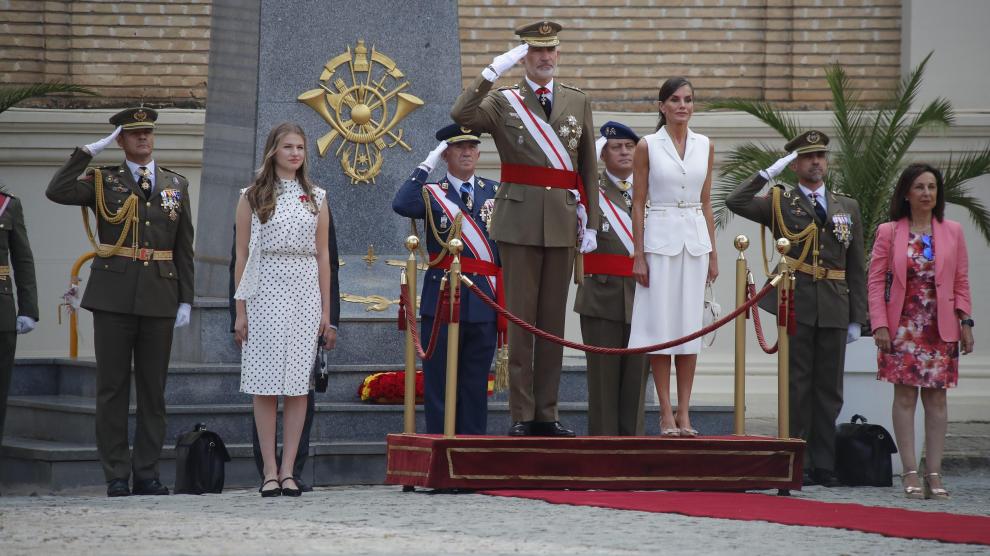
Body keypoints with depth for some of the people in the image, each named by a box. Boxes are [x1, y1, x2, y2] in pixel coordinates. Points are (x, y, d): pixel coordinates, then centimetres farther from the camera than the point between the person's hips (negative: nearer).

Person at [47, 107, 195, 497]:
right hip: (114, 298, -2)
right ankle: (116, 475, 3)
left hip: (159, 299, 2)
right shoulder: (103, 181, 5)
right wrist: (91, 150, -11)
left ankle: (147, 472, 10)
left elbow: (184, 249, 13)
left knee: (153, 389, 5)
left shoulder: (176, 185, 13)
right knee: (112, 387, -1)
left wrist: (186, 300, 6)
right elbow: (57, 192, -14)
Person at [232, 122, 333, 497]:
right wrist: (241, 310, -2)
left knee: (298, 384, -1)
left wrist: (326, 311, 7)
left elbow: (322, 255, 12)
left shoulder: (316, 198, 12)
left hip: (305, 294, 2)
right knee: (266, 385, -5)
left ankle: (288, 471, 0)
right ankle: (270, 471, -2)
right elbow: (242, 254, 4)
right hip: (265, 293, -2)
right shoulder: (253, 197, 6)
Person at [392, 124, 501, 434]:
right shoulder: (432, 194, 4)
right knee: (439, 383, 0)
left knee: (476, 386, 7)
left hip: (484, 302, 3)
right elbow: (401, 205, -18)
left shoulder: (495, 193, 14)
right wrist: (427, 166, -15)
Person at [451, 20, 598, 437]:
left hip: (562, 224, 3)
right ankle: (521, 415, 0)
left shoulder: (578, 102, 12)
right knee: (521, 319, -2)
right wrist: (493, 71, -19)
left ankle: (546, 414, 9)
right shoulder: (503, 102, 4)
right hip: (519, 222, -3)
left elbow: (589, 167, 12)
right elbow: (460, 115, -16)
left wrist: (591, 223, 8)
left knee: (554, 320, 5)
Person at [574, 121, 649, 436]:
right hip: (602, 294, -3)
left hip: (642, 294, 3)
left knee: (637, 372, 4)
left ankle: (632, 440, 10)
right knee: (603, 372, -1)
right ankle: (603, 439, 3)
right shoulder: (590, 189, 5)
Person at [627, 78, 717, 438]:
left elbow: (706, 202, 13)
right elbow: (638, 203, -1)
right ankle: (666, 414, 1)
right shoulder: (647, 146, -1)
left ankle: (684, 413, 8)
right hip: (660, 237, -3)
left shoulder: (705, 146, 9)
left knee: (690, 325, 3)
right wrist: (638, 256, -5)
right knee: (661, 324, -4)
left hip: (695, 238, 3)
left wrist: (713, 253, 10)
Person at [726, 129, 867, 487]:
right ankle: (797, 465, 2)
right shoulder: (779, 202, 6)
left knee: (829, 390, 4)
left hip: (834, 310, 3)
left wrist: (857, 319, 7)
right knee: (797, 387, -1)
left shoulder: (848, 208, 14)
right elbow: (736, 202, -12)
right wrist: (769, 173, -11)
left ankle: (823, 465, 9)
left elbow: (856, 268, 13)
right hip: (796, 306, -3)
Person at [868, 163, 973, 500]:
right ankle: (910, 473, -1)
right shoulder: (888, 233, 3)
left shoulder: (952, 232, 7)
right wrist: (879, 325, -7)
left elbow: (961, 281, 9)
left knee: (936, 397, 1)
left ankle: (934, 472, 3)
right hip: (903, 328, -1)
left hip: (940, 328, 1)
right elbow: (876, 280, 1)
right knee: (905, 396, -3)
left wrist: (965, 321, 1)